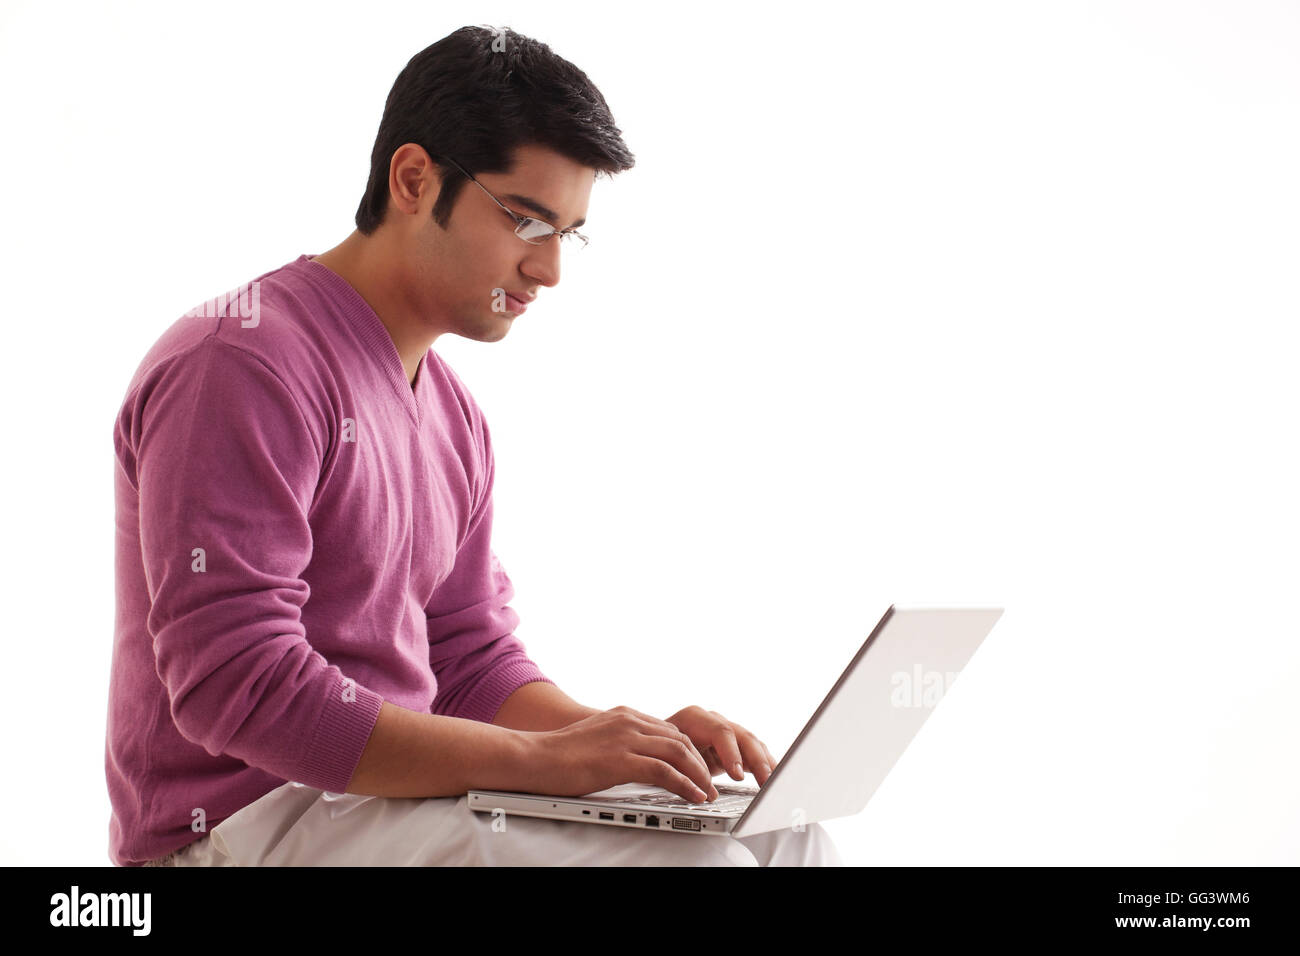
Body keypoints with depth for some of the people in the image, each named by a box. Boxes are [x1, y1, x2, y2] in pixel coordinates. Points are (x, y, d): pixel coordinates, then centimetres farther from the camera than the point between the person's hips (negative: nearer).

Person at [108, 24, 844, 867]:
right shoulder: (243, 366, -14)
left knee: (786, 836, -1)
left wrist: (634, 741, -3)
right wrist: (537, 758, -24)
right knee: (690, 858, -23)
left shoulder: (452, 413, 15)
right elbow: (235, 690, -22)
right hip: (246, 825, -8)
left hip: (389, 790, 9)